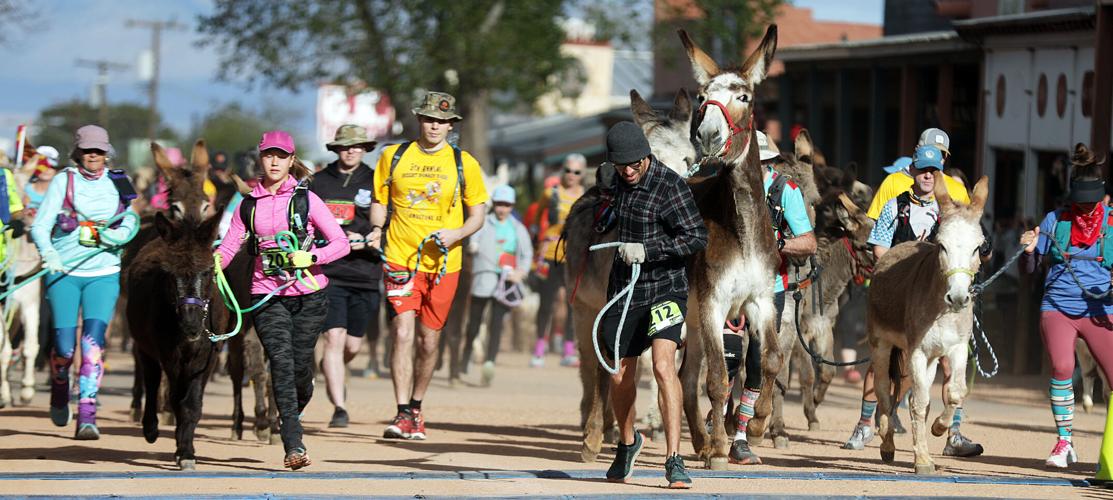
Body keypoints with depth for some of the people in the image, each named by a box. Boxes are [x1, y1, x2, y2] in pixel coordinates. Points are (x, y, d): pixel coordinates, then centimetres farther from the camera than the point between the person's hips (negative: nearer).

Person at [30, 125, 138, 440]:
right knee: (65, 345, -3)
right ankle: (59, 395, 29)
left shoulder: (118, 184, 7)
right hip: (64, 272, -1)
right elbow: (40, 225, -7)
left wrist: (117, 235, -17)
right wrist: (49, 253, -26)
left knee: (93, 339, -14)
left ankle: (87, 415, -14)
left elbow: (131, 226, 6)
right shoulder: (63, 181, 0)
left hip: (104, 274, 1)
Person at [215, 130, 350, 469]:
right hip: (267, 297, 1)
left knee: (300, 364, 0)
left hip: (308, 294, -1)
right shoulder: (249, 205, 9)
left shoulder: (306, 199, 2)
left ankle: (291, 415, 36)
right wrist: (214, 262, -12)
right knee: (281, 359, -16)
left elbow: (341, 243, -1)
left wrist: (311, 257, -18)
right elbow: (229, 246, 10)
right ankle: (293, 445, -23)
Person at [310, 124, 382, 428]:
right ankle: (339, 407, -13)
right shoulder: (318, 183, 8)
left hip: (365, 275, 1)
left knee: (353, 345, 9)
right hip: (328, 272, -1)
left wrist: (365, 241, -15)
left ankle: (330, 370, 44)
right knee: (334, 337, -14)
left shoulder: (375, 183, 5)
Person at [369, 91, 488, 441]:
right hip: (400, 259, -1)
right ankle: (403, 415, -15)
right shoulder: (394, 156, 6)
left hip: (443, 264, 1)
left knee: (428, 341, 8)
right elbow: (380, 201, 16)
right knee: (403, 334, -14)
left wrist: (456, 234, -12)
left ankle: (416, 408, 27)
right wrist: (377, 228, -4)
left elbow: (477, 215, 8)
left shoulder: (463, 163, 4)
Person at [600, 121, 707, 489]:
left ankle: (674, 461, -25)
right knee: (620, 378, 11)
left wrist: (647, 250, -23)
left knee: (663, 365, -23)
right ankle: (627, 444, 38)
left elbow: (697, 237, -17)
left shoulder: (670, 186, -13)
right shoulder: (619, 183, 9)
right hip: (624, 292, 6)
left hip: (665, 289, -6)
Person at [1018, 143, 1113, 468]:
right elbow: (1028, 269, 10)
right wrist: (1028, 251, -12)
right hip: (1058, 308, 0)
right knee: (1062, 367, -20)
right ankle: (1064, 441, -3)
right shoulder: (1054, 221, 5)